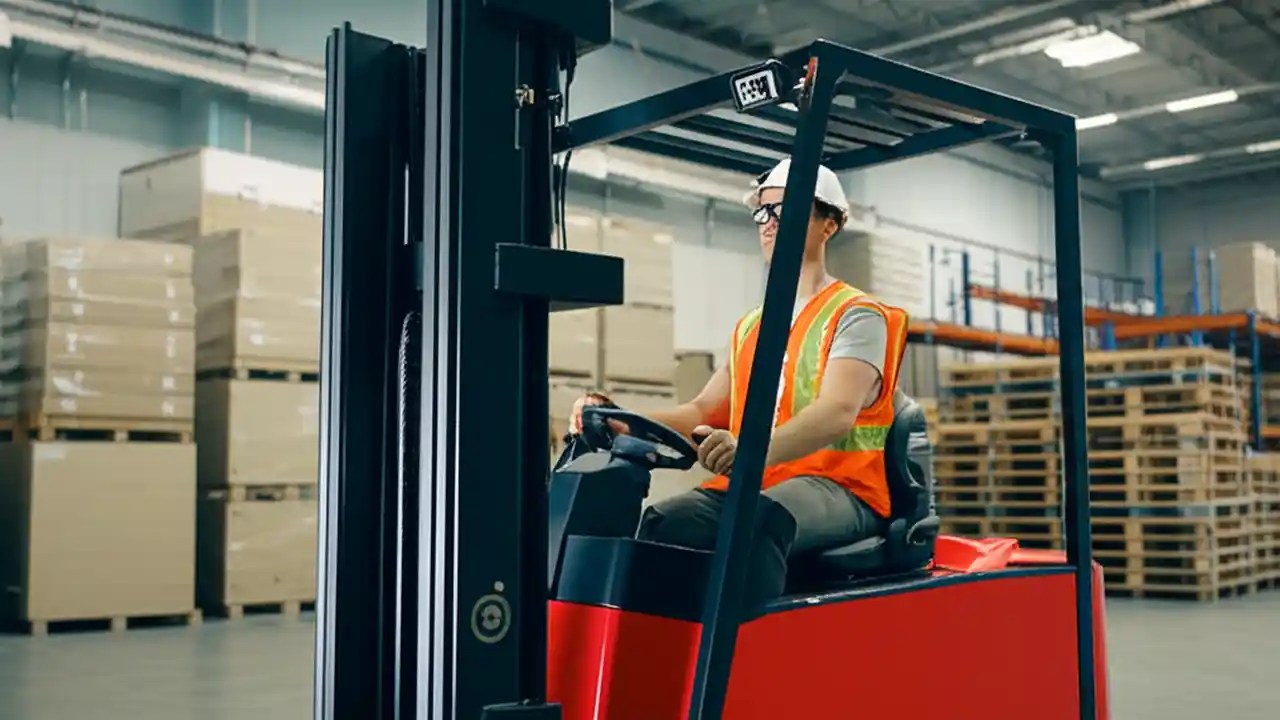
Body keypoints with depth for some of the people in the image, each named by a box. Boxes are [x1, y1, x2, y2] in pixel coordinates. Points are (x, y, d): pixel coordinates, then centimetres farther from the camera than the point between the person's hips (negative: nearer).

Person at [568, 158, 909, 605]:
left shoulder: (856, 315, 0)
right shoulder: (750, 327, 23)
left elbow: (838, 412, -18)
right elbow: (704, 411, 18)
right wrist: (625, 424, -3)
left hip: (837, 489, -6)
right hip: (749, 488, 6)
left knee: (761, 519, -39)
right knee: (662, 522, -23)